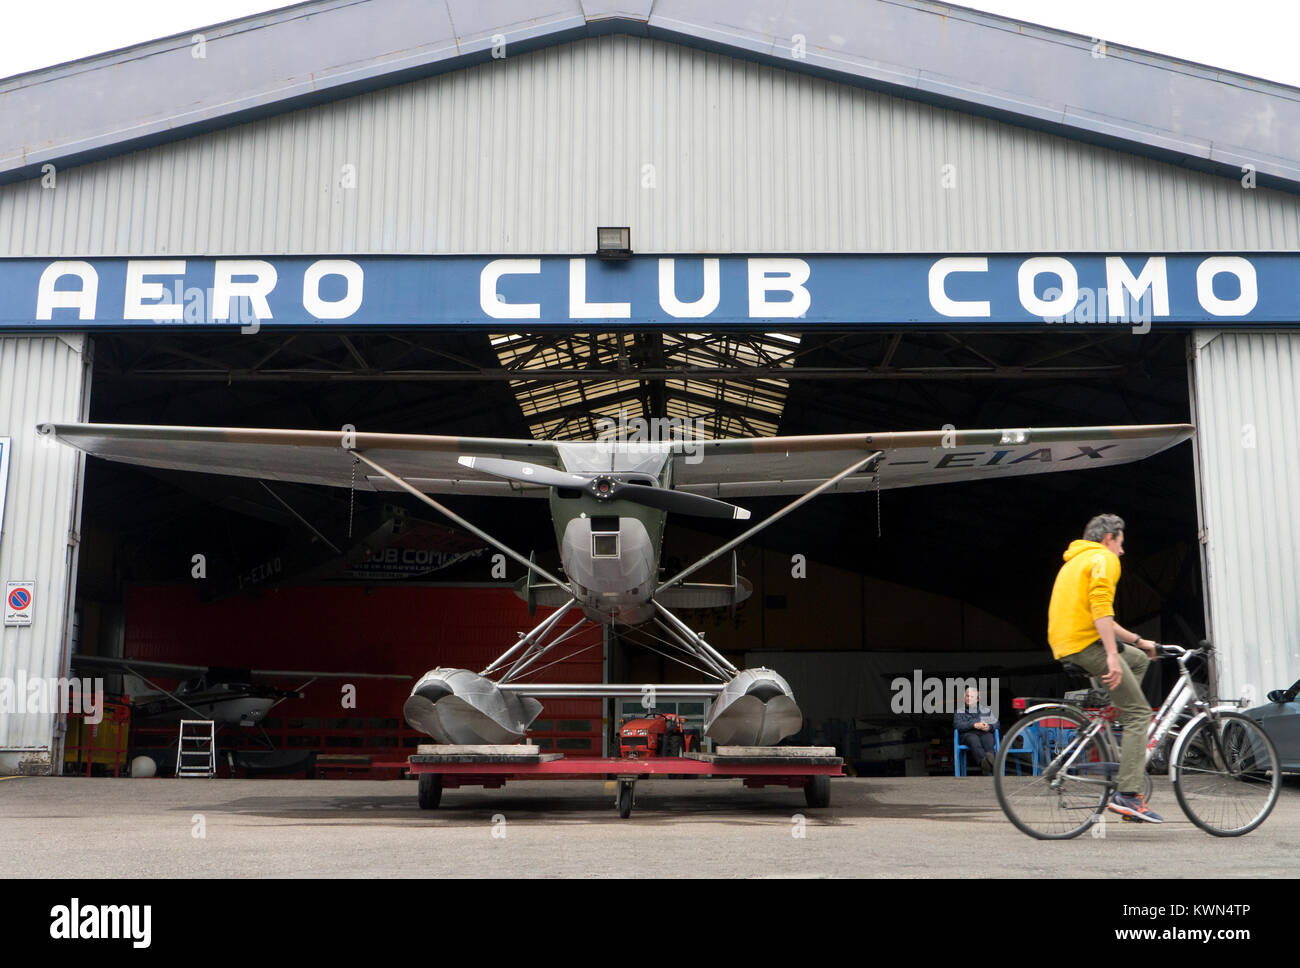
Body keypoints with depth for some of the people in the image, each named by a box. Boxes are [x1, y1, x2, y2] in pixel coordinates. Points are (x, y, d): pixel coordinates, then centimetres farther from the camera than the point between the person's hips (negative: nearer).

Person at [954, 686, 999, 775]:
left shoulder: (986, 710, 30)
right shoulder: (959, 712, 24)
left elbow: (996, 723, 17)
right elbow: (957, 725, 4)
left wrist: (989, 727, -8)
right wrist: (974, 725, -10)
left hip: (985, 733, 1)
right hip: (968, 734, -1)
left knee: (988, 739, -37)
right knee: (974, 740, -39)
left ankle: (990, 758, -68)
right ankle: (983, 762, -68)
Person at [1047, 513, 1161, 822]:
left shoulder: (1075, 561, 27)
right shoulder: (1104, 558, -3)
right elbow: (1100, 607, -19)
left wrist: (1137, 641, 34)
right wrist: (1112, 656, -24)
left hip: (1064, 646, 10)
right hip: (1087, 645, -9)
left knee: (1140, 660, 28)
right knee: (1140, 713, -4)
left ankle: (1124, 751, 19)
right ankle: (1128, 794, -13)